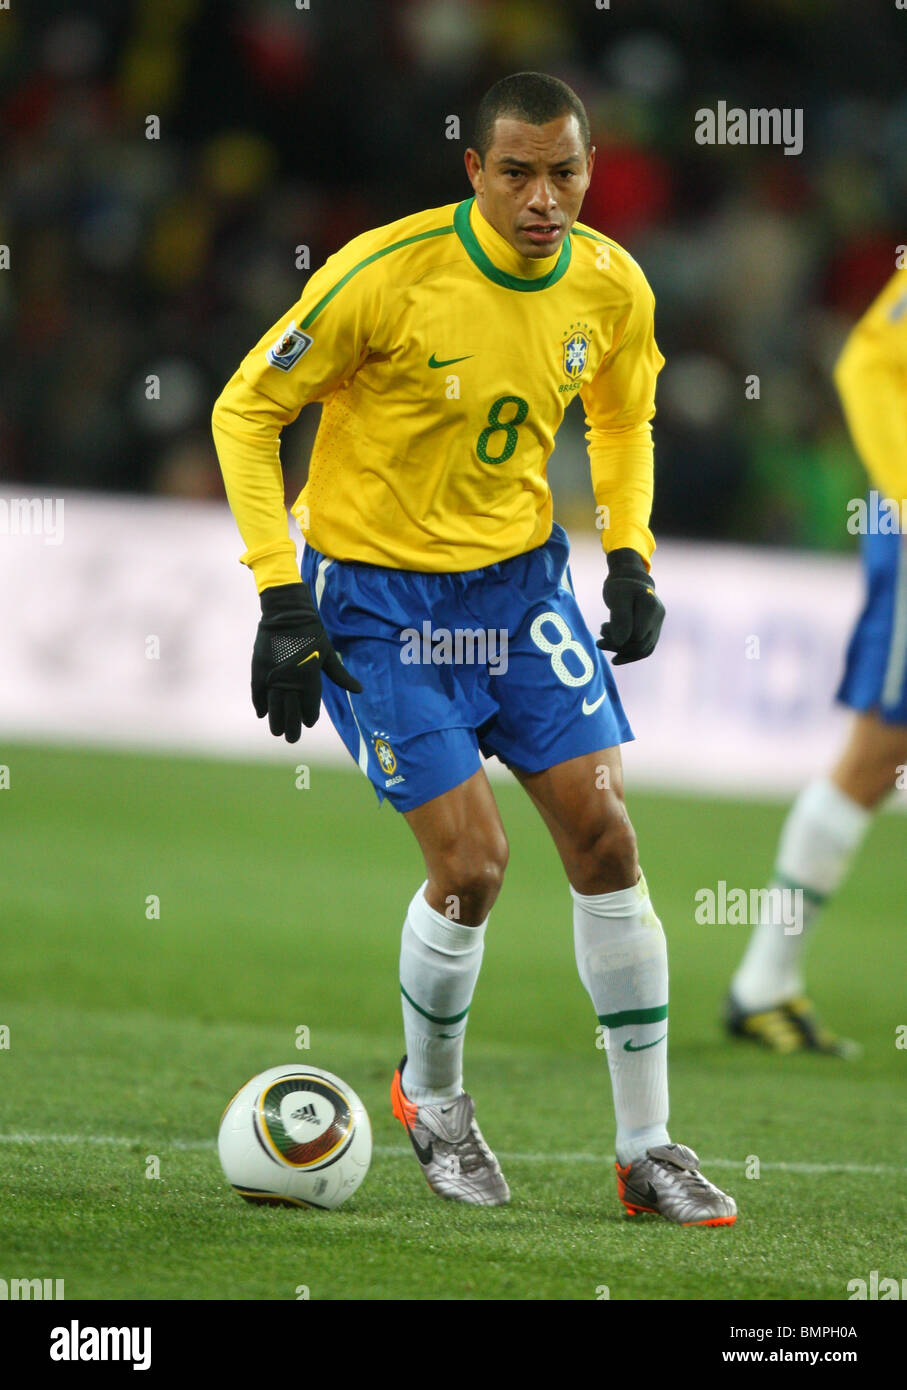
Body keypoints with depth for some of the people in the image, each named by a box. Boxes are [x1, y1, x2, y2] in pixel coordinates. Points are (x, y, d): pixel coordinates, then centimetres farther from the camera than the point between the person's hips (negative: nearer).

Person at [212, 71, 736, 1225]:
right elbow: (247, 411, -12)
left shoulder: (611, 288, -6)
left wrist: (630, 556, 2)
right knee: (472, 863, -12)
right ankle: (432, 1096, 17)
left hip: (520, 577, 5)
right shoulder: (386, 274, -22)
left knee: (604, 838, -4)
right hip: (377, 592, -5)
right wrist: (280, 601, -16)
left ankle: (648, 1149, 5)